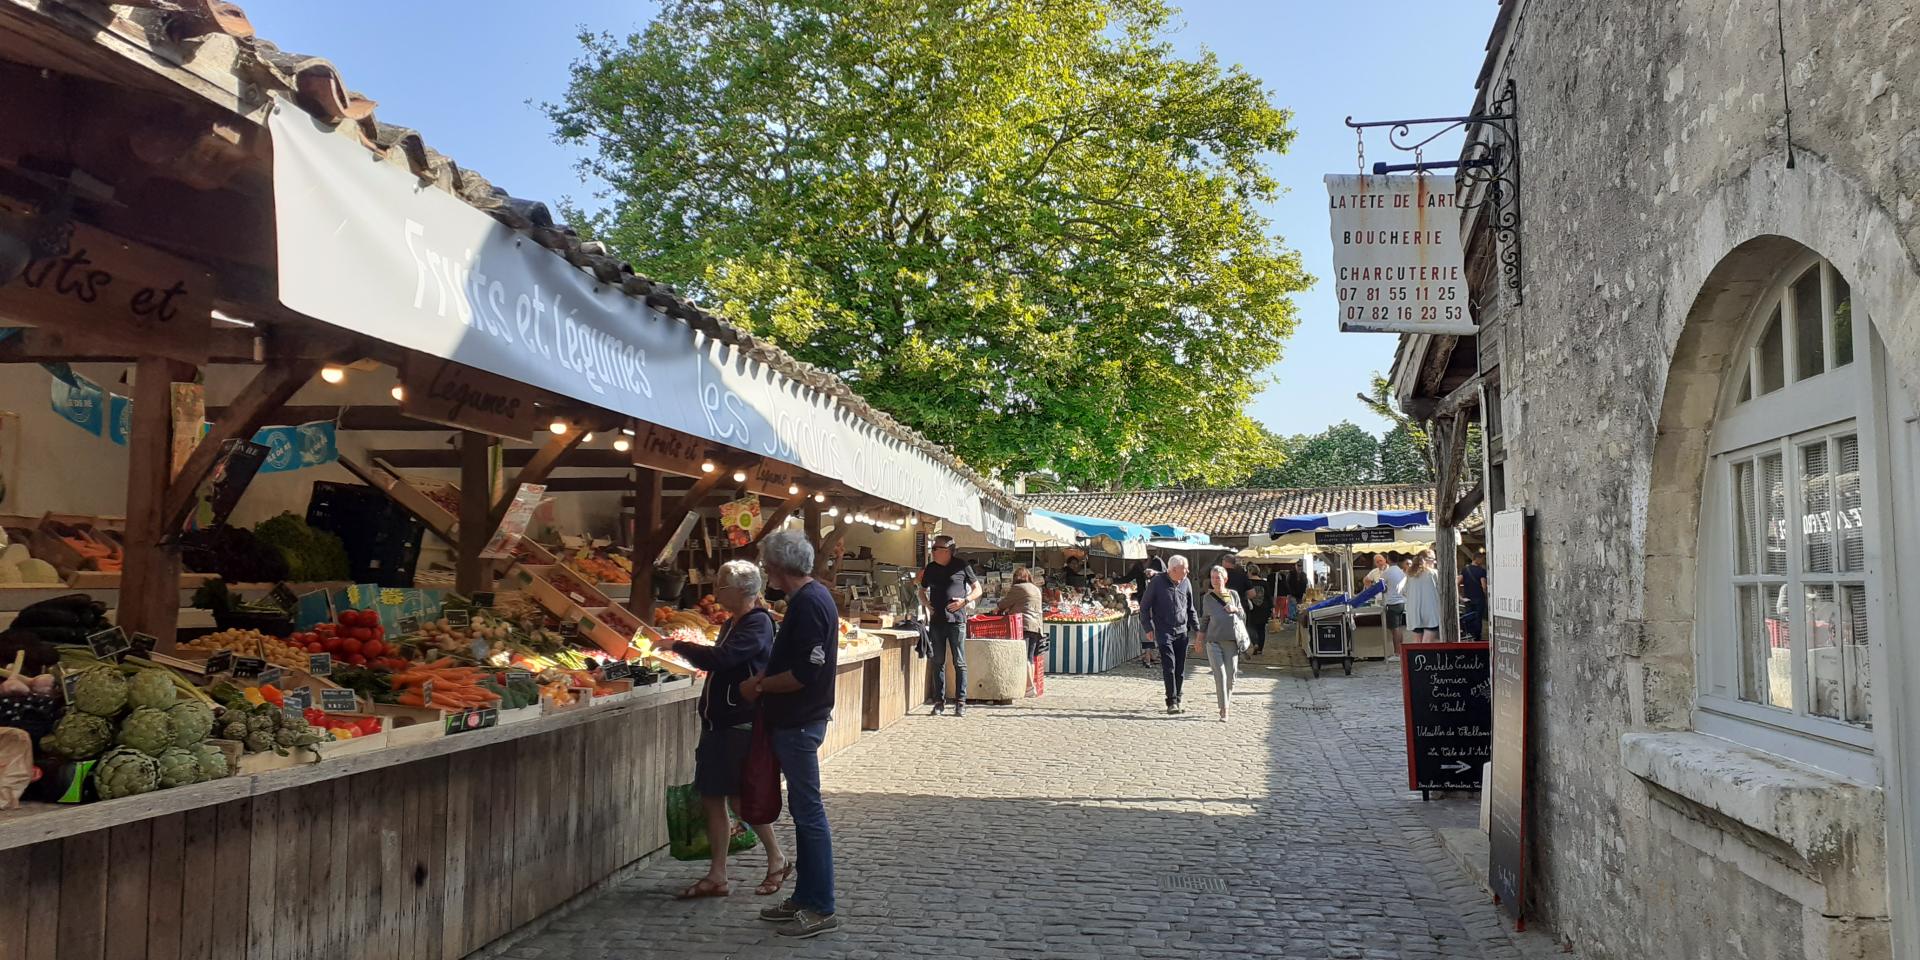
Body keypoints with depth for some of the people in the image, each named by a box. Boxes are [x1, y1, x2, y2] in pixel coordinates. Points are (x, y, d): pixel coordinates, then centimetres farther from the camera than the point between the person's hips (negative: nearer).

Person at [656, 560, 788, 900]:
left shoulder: (758, 624, -15)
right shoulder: (732, 623, 15)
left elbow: (720, 658, -26)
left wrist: (677, 646, -16)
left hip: (743, 725, -9)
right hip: (718, 721, 10)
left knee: (740, 798, -4)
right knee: (711, 796, 8)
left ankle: (778, 861, 14)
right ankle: (717, 876, 15)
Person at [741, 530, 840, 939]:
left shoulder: (809, 603, -21)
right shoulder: (812, 596, 9)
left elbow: (805, 674, -26)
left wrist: (760, 685, -13)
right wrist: (763, 678, 6)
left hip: (799, 725, -10)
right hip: (795, 721, 10)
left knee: (809, 813, -2)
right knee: (802, 810, 16)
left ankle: (821, 909, 7)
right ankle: (805, 897, 27)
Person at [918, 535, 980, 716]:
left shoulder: (961, 566, 0)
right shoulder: (930, 568, 11)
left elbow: (977, 590, 6)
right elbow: (922, 591, 24)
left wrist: (965, 601, -11)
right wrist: (927, 604, 4)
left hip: (956, 620, -4)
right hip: (936, 621, 4)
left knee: (959, 663, -1)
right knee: (938, 663, 6)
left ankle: (961, 702, 4)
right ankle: (939, 701, 13)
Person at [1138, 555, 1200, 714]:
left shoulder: (1186, 583, 6)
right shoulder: (1157, 582, -8)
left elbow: (1190, 608, 18)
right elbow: (1144, 606, -1)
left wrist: (1196, 627, 11)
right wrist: (1148, 628, -6)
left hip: (1182, 631, 5)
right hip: (1164, 631, -5)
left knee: (1180, 669, 6)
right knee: (1169, 665, -13)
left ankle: (1177, 702, 15)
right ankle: (1171, 702, -11)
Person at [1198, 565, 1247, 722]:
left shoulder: (1233, 595, 7)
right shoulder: (1207, 598, 5)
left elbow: (1243, 616, 15)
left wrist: (1235, 609, -5)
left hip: (1232, 641, 1)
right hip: (1214, 640, -1)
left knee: (1231, 675, 5)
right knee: (1220, 675, -9)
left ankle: (1227, 699, 28)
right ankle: (1224, 710, -9)